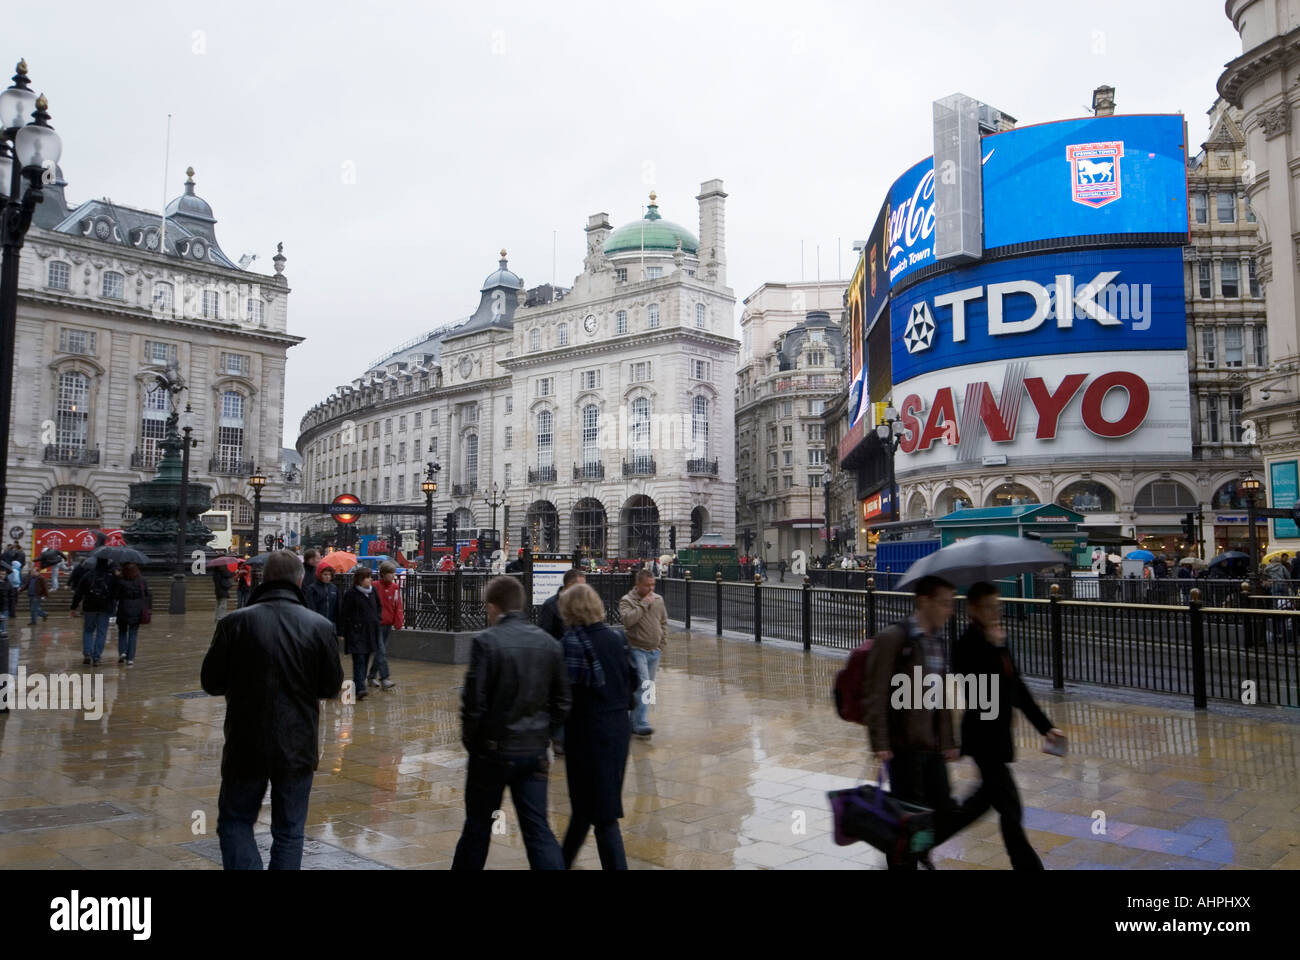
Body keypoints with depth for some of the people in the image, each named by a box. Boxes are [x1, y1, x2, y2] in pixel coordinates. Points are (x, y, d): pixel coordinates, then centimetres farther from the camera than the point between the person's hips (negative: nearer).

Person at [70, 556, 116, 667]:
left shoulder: (87, 576, -1)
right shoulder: (112, 577, -3)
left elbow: (78, 593, 0)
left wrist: (74, 608, 5)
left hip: (90, 608, 1)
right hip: (105, 609, -1)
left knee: (88, 631, 15)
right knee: (101, 633, 4)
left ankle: (87, 654, 2)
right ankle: (96, 658, 1)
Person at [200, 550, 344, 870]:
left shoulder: (235, 623, -9)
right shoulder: (319, 626, -8)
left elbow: (211, 682, -1)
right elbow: (331, 687, -1)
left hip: (246, 746, -1)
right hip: (298, 746, 1)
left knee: (235, 821, 16)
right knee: (289, 831, 13)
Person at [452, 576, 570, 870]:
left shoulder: (486, 641, -15)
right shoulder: (550, 643, 2)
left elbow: (474, 702, -15)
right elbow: (561, 702, 5)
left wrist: (470, 741, 1)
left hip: (493, 749, -4)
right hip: (535, 752, 4)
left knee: (477, 825, 15)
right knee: (538, 829, 6)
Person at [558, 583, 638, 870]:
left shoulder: (573, 641, -15)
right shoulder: (616, 637, 3)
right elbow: (634, 681, 7)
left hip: (590, 731, -7)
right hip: (620, 726, 7)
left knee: (603, 815, 1)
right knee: (585, 802, 23)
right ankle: (564, 860, 41)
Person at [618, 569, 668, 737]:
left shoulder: (658, 599, 10)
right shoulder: (627, 600, -7)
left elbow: (664, 622, 19)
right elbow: (627, 619, -25)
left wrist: (662, 643, 12)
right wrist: (644, 604, -21)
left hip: (654, 651, 6)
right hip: (637, 650, -6)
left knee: (648, 687, 11)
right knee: (644, 686, -17)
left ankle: (634, 721, 23)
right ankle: (641, 724, -17)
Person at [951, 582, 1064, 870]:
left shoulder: (996, 642, 8)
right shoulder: (968, 646, -18)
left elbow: (1016, 687, 14)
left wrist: (1045, 726, 13)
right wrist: (994, 647, -28)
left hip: (998, 734, 9)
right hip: (983, 736, -9)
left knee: (986, 798, 20)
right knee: (1010, 809, -2)